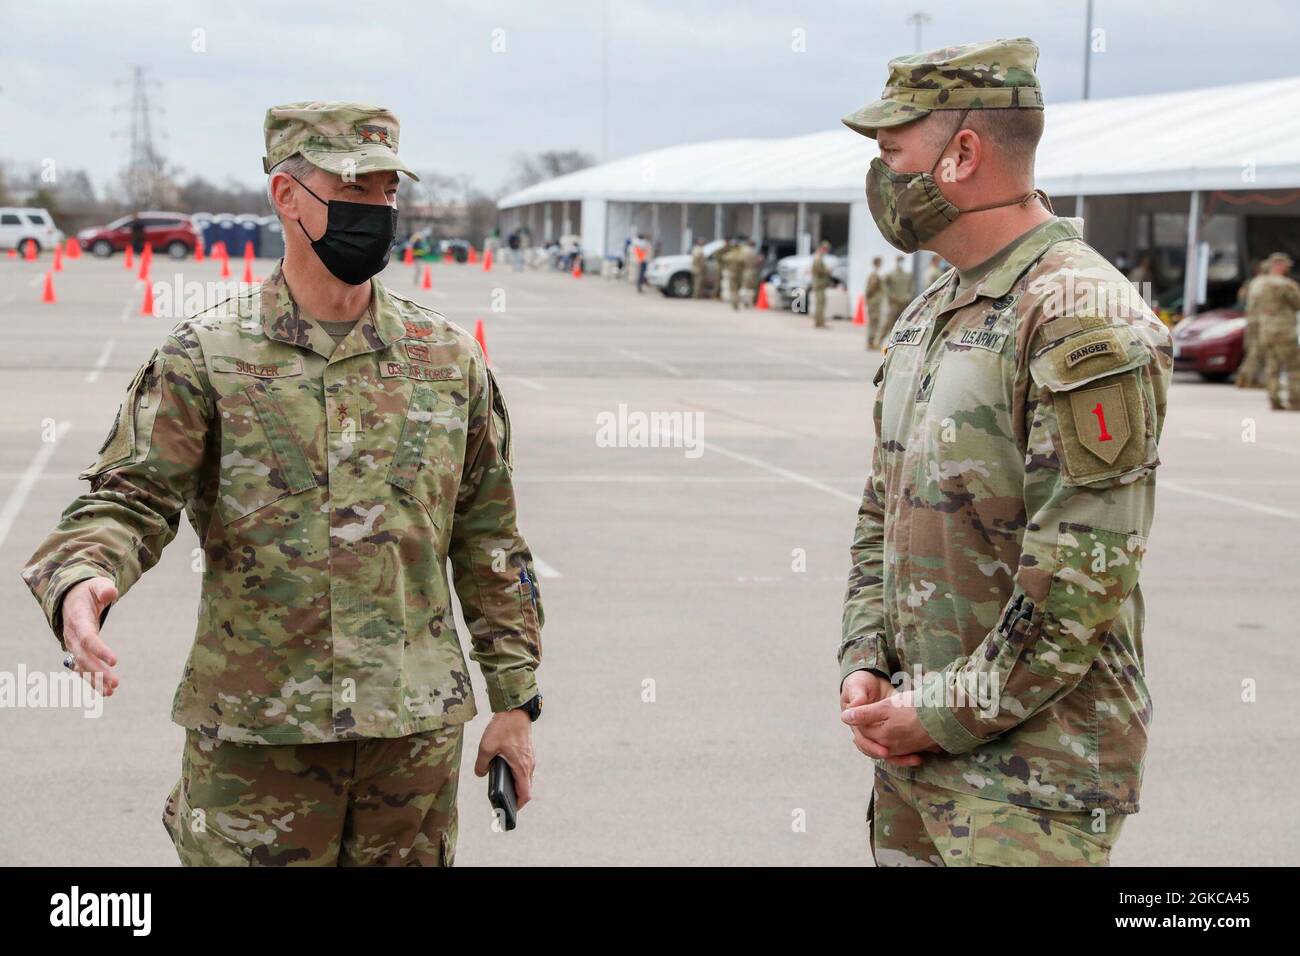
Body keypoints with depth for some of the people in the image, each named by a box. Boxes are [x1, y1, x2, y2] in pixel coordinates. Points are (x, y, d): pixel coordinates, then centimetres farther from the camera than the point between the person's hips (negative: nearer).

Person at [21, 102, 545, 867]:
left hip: (416, 730, 3)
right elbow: (128, 501, -7)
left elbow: (488, 539, 10)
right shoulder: (203, 358, -3)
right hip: (257, 734, -2)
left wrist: (516, 698, 9)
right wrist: (80, 581, -31)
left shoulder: (450, 359, 6)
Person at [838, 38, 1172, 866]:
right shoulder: (925, 320, 12)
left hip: (1032, 771, -8)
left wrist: (942, 715, -15)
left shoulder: (1084, 320, -16)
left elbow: (1084, 573, -21)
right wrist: (862, 668, 2)